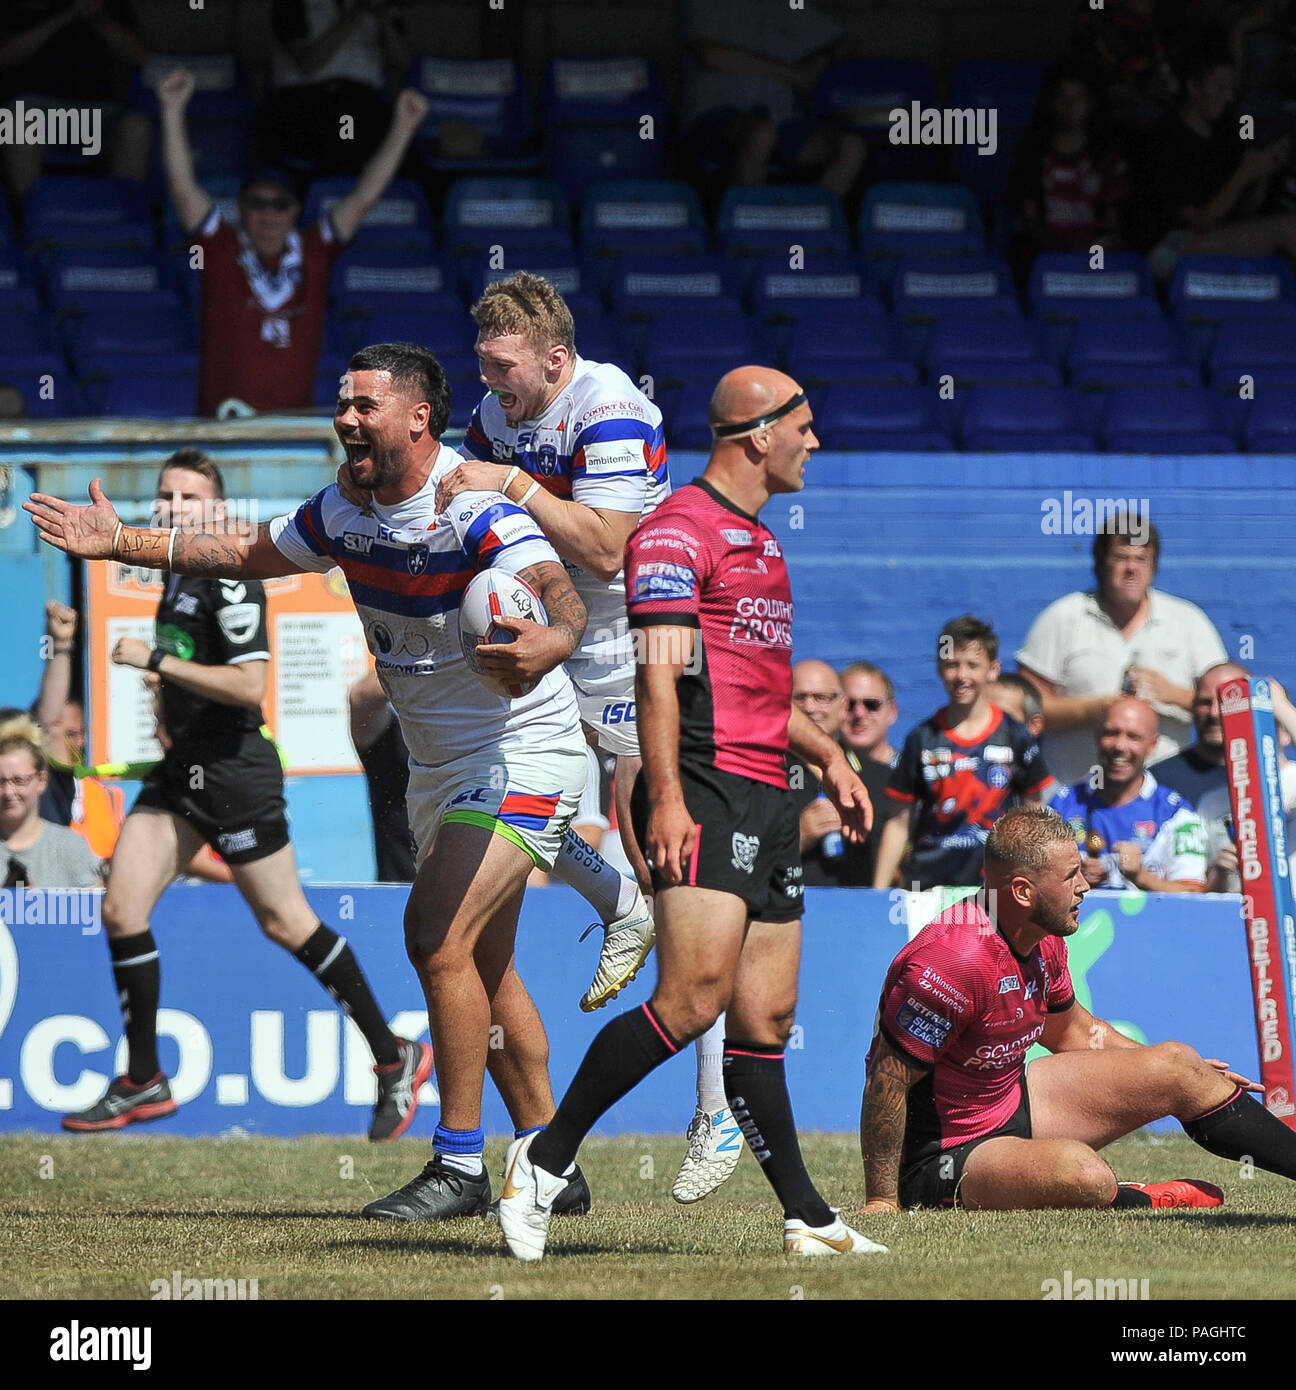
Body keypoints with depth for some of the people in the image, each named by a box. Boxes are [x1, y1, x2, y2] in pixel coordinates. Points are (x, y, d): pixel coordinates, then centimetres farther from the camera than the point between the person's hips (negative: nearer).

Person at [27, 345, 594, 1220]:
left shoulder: (477, 511, -24)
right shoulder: (345, 511, 1)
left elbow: (561, 594, -39)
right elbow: (245, 557, 18)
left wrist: (550, 640, -62)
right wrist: (120, 544, 14)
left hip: (522, 752, -9)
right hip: (437, 766, 9)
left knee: (438, 938, -19)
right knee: (480, 969, 12)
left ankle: (460, 1166, -13)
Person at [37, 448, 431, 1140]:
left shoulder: (230, 581, -16)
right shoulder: (179, 569, 11)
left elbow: (249, 685, -25)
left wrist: (158, 660, -23)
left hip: (234, 769, -9)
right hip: (180, 770, 9)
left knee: (285, 922, -2)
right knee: (122, 909, -2)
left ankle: (395, 1057, 10)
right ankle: (143, 1082, 4)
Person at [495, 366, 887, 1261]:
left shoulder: (759, 541, 24)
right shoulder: (679, 531, -7)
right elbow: (659, 673, -15)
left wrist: (827, 756, 26)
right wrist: (665, 799, -22)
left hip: (768, 799, 9)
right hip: (706, 791, -9)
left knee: (765, 1016, 8)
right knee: (693, 997, -21)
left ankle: (806, 1217, 8)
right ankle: (545, 1159, -13)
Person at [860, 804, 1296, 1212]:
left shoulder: (1045, 942, 3)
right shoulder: (957, 960, -29)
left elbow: (1076, 1032, 23)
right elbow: (887, 1081, -27)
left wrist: (1193, 1076, 24)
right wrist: (881, 1202, -26)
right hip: (941, 1164, -10)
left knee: (1178, 1064, 10)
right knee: (1081, 1173, -37)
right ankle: (1139, 1201, -2)